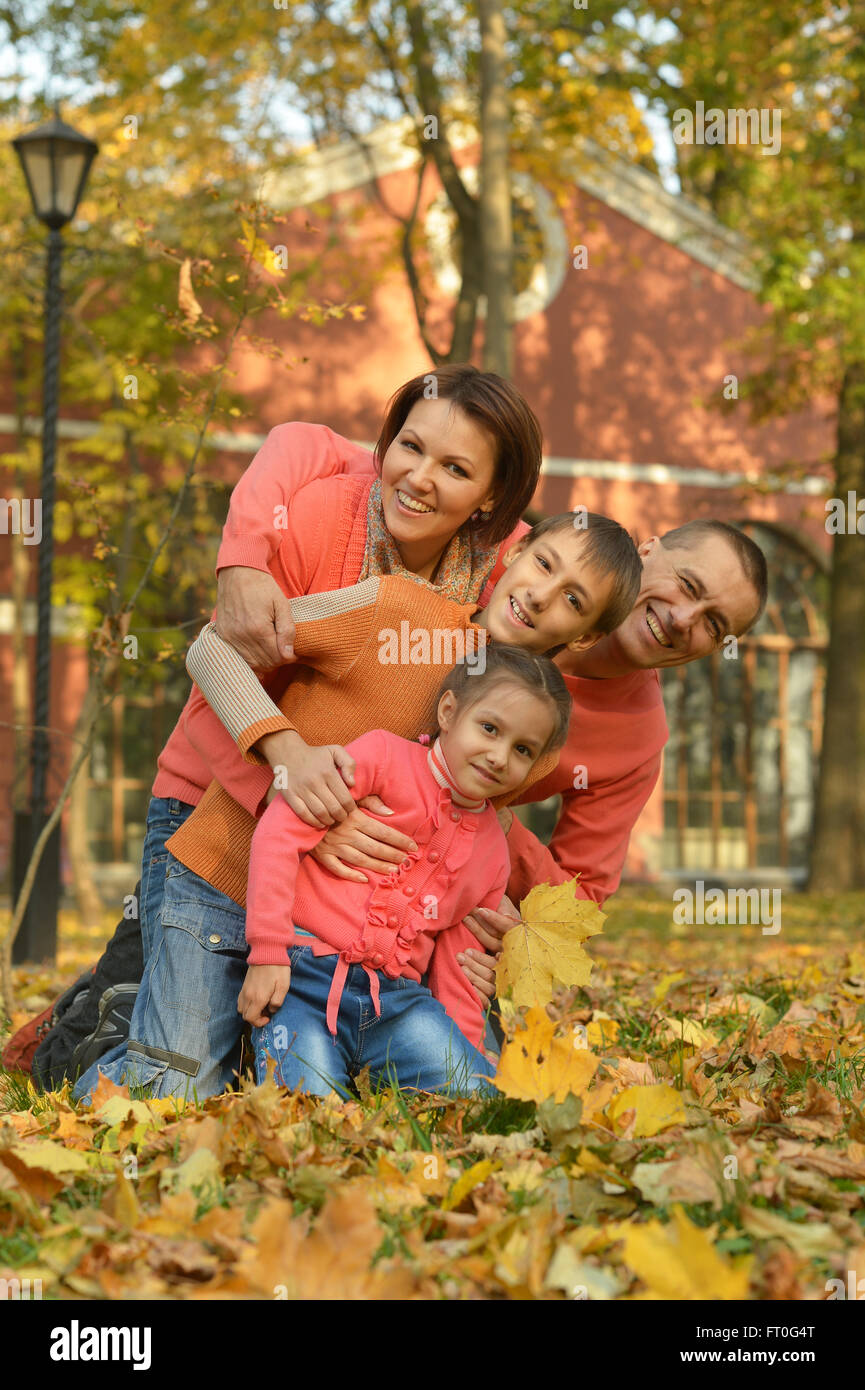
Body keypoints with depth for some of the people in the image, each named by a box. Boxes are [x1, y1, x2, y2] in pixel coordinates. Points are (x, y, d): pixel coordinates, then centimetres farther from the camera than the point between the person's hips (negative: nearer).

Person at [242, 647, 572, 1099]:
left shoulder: (492, 854, 16)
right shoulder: (384, 757, -2)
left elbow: (457, 962, 22)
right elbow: (279, 829, -9)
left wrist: (466, 1049, 11)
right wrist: (268, 950, -14)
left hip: (397, 999, 5)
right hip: (304, 978, -5)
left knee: (475, 1092, -16)